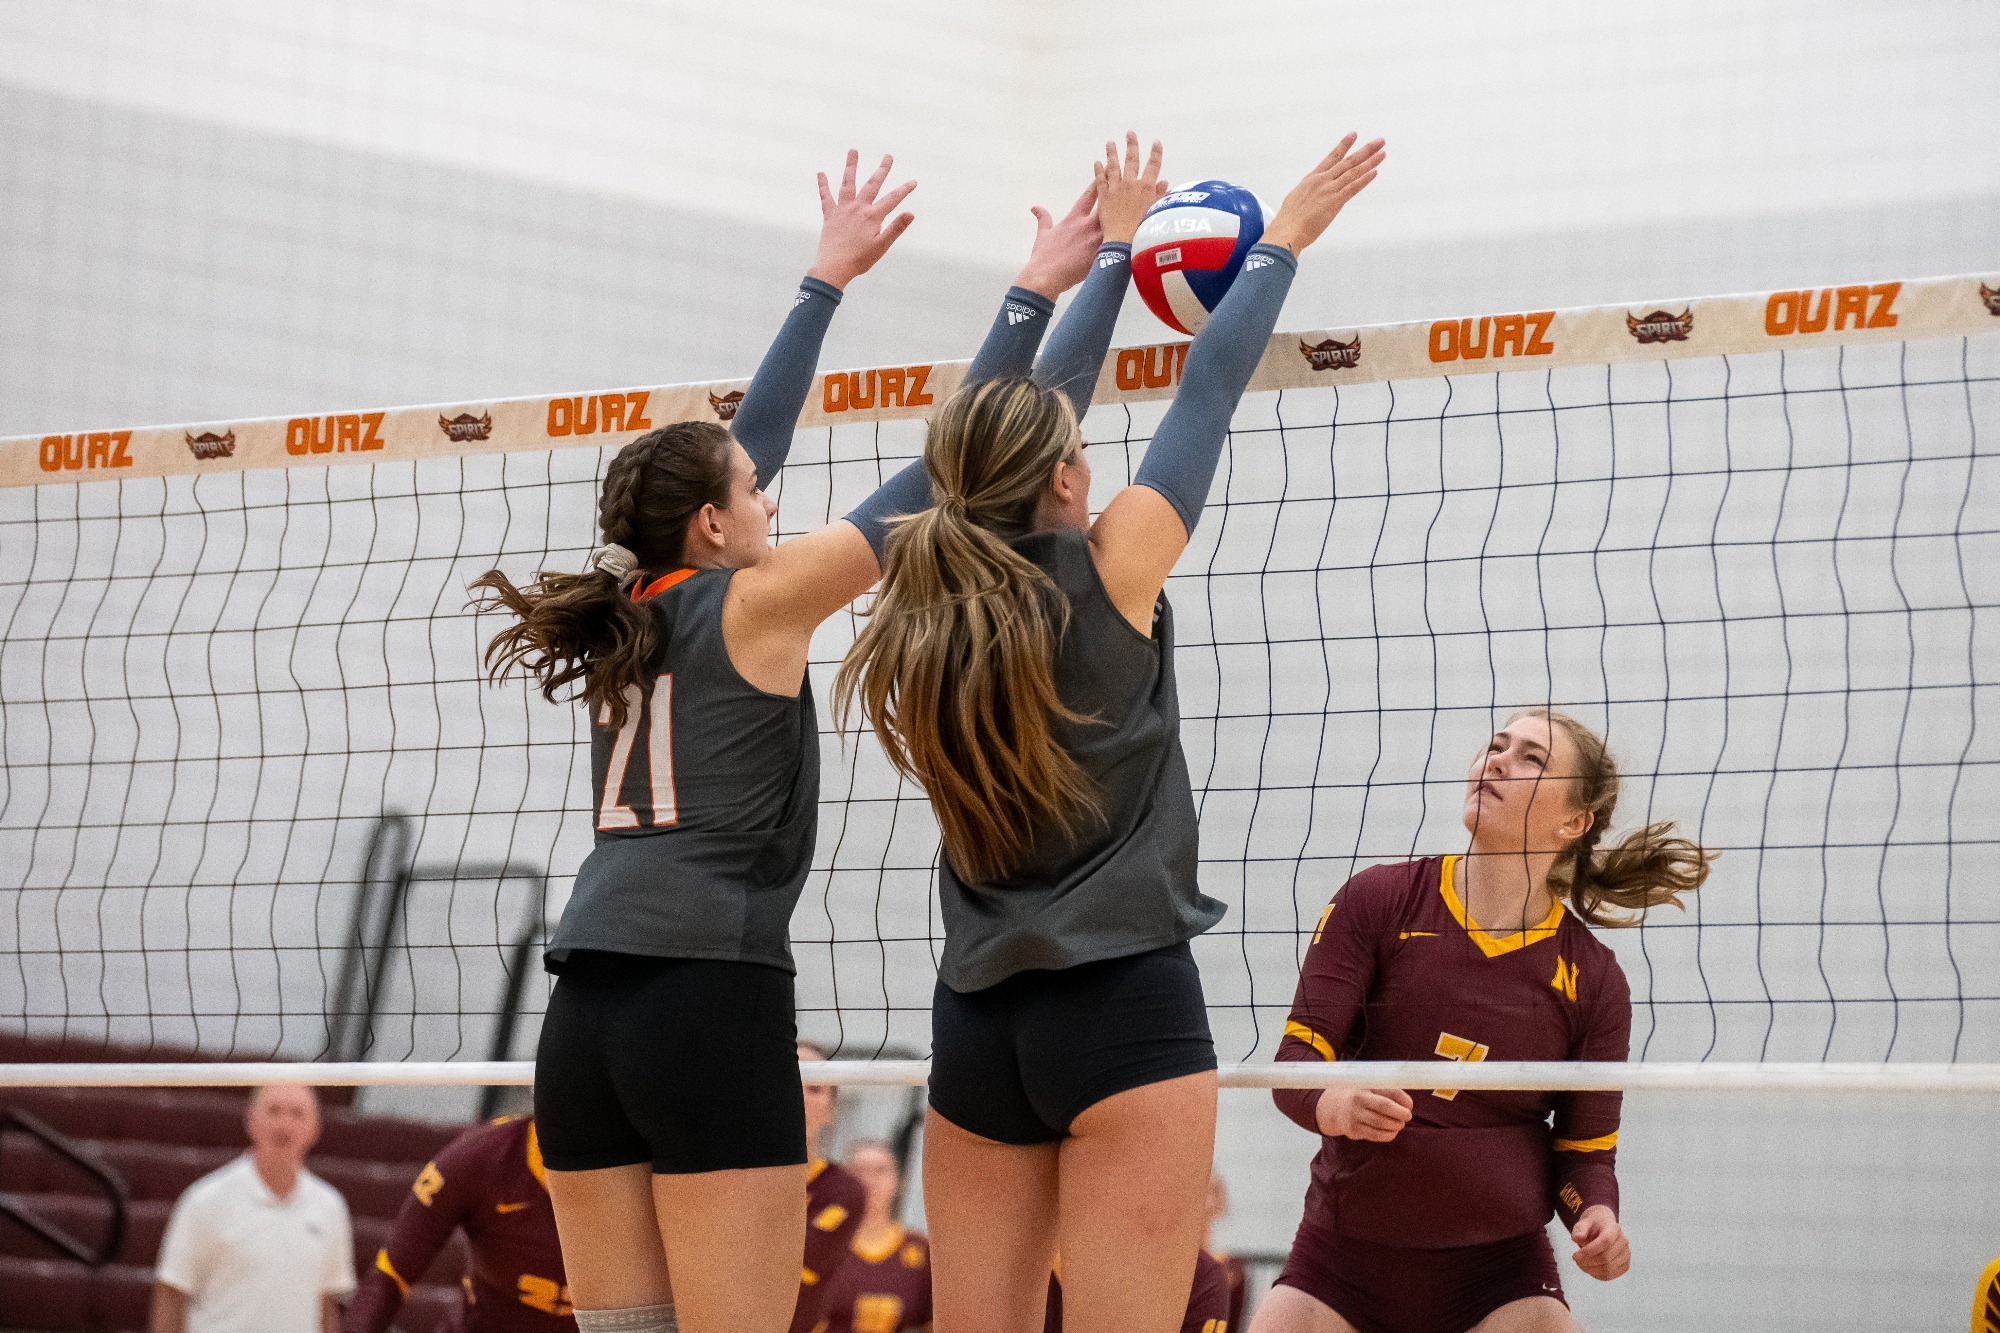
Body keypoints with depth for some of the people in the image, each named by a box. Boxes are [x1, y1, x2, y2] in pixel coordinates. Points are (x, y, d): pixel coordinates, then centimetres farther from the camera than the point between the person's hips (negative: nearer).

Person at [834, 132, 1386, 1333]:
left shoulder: (943, 594, 7)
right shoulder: (1108, 577, -7)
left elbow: (1036, 423, 21)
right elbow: (1208, 395, 4)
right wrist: (1284, 243, 18)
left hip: (979, 1022, 6)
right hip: (1125, 1008, -6)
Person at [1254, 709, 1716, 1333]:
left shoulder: (1593, 980, -1)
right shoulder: (1379, 900, -4)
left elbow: (1586, 1151, 5)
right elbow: (1296, 1060, -7)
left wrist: (1596, 1215, -18)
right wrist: (1340, 1107, -30)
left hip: (1499, 1269, 0)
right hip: (1345, 1257, 0)